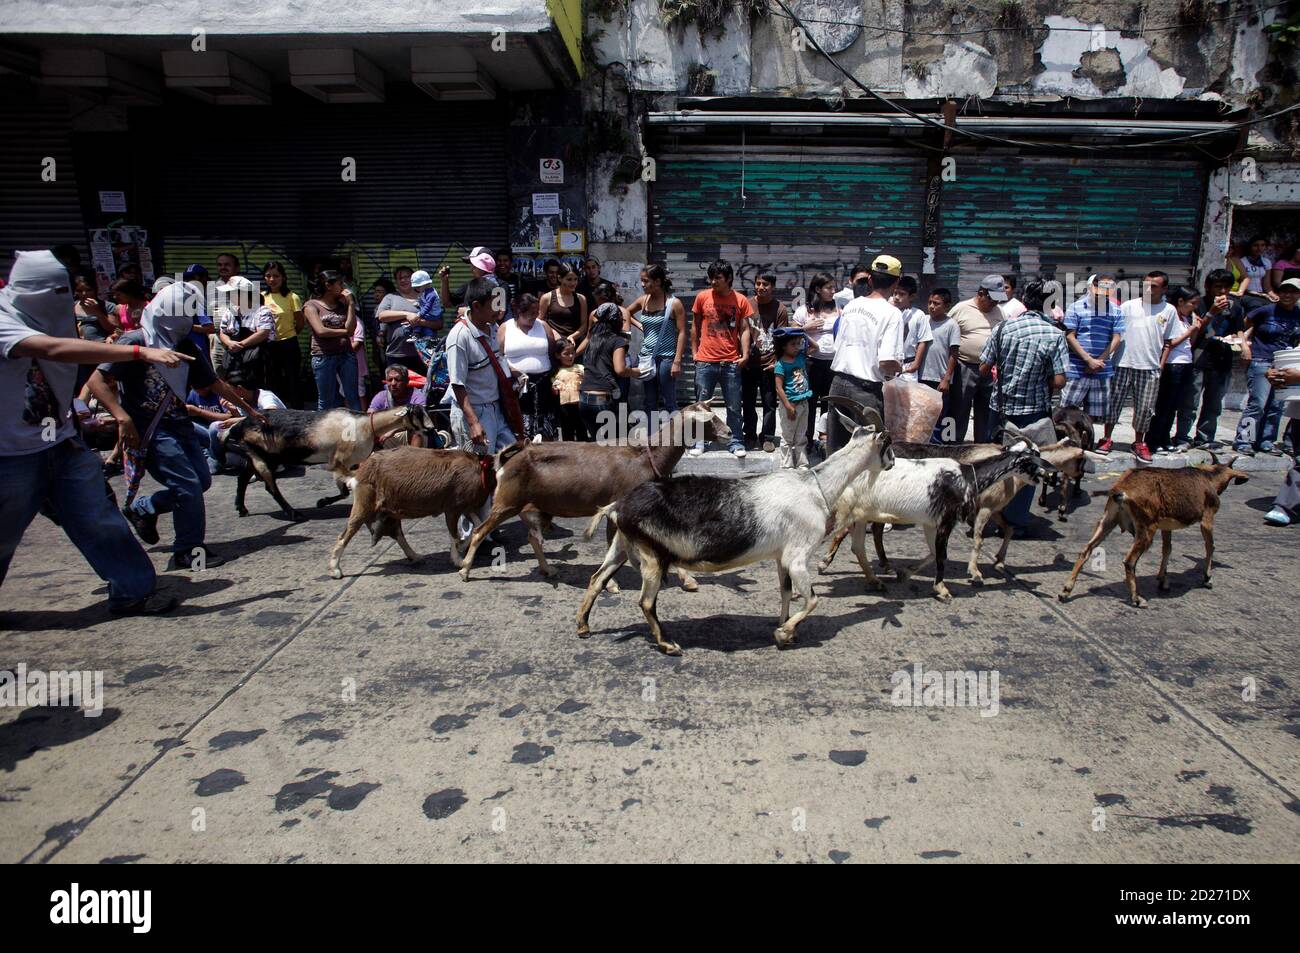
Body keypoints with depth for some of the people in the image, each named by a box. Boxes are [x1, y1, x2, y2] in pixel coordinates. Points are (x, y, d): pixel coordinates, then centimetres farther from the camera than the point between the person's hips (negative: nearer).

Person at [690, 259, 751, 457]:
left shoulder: (741, 301, 1)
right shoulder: (702, 297, 2)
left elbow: (744, 329, 2)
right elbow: (695, 327, 10)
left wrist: (745, 354, -8)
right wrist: (694, 352, 6)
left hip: (731, 363, 0)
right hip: (705, 362, 1)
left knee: (734, 407, 5)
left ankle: (737, 443, 14)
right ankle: (699, 442, 17)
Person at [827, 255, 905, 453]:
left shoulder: (851, 305, 8)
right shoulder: (891, 314, -11)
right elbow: (887, 363, -19)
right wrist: (899, 368, 1)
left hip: (839, 383, 6)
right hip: (867, 390, -6)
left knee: (836, 449, 14)